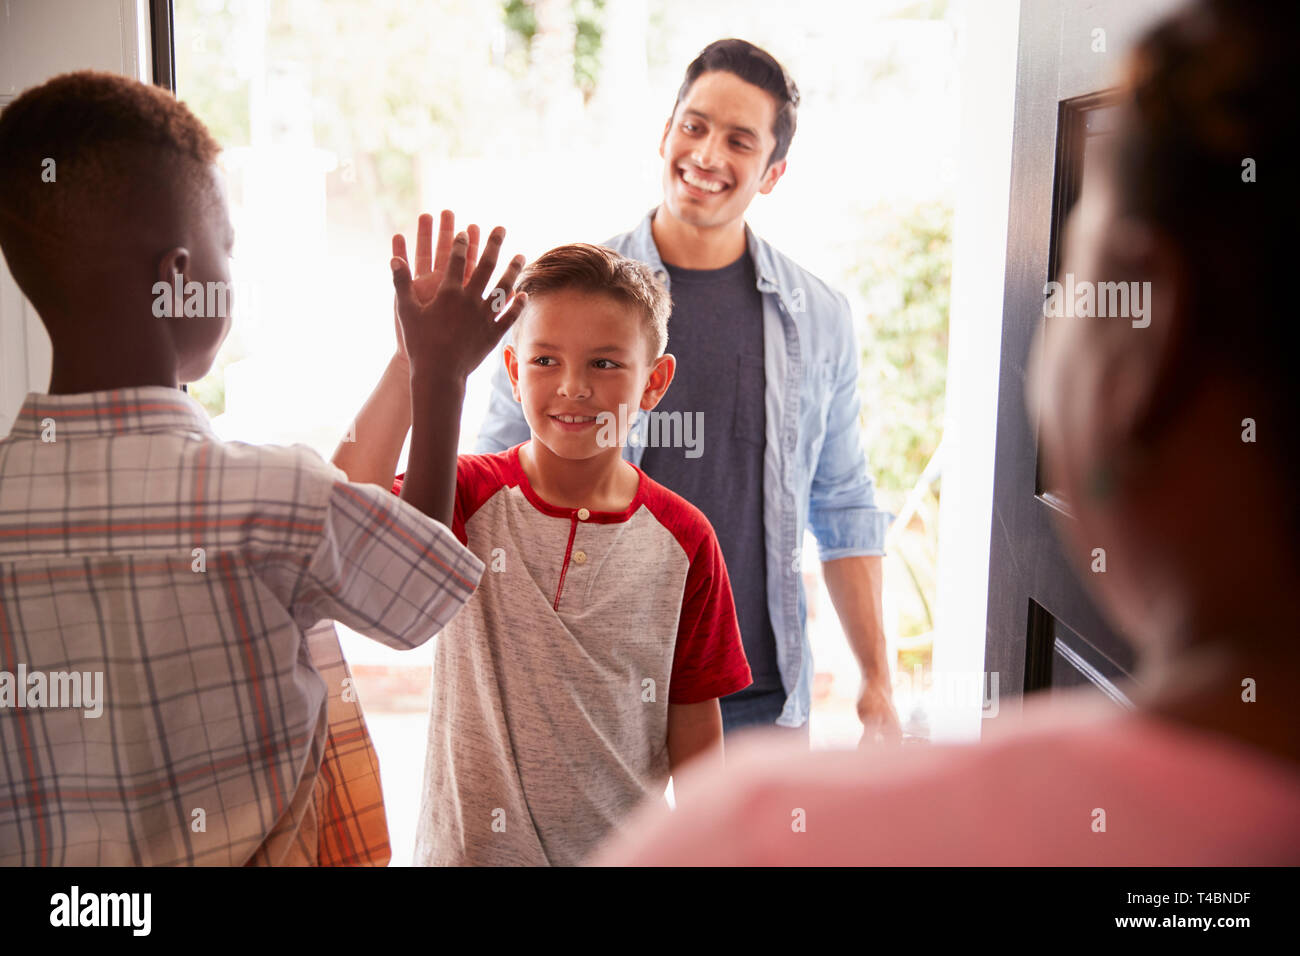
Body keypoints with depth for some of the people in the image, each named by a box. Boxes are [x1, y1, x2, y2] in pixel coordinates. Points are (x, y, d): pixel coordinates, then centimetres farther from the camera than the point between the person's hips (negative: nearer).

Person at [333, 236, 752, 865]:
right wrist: (415, 360, -34)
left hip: (625, 848, 1)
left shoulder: (683, 538, -5)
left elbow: (693, 718, 1)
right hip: (469, 845, -1)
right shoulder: (466, 497, -9)